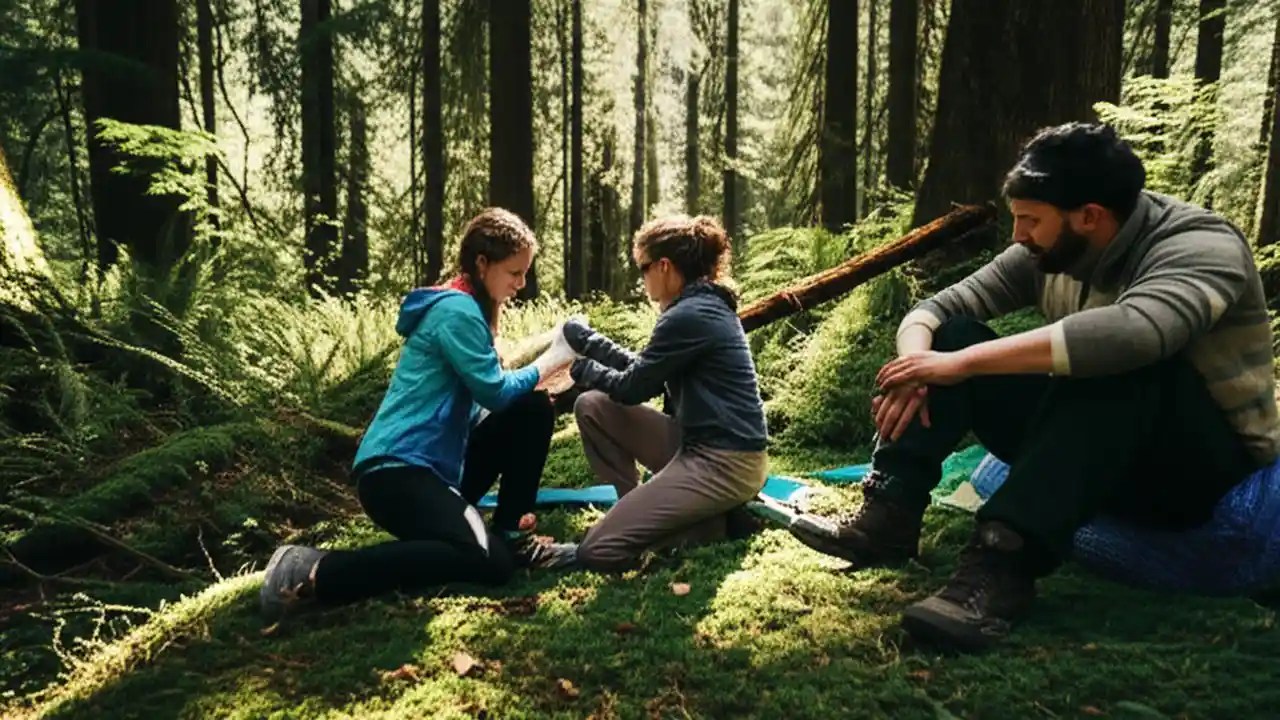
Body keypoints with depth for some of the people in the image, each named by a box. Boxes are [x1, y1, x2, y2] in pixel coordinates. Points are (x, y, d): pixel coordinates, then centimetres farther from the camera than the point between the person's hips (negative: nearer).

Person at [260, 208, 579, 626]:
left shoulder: (464, 306, 16)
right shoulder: (457, 310, -14)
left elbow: (483, 397, 17)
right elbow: (496, 393, -14)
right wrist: (551, 360, -2)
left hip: (435, 463, 10)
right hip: (395, 472, -10)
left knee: (533, 409, 6)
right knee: (490, 564, -24)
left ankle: (508, 533, 12)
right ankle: (315, 572, -16)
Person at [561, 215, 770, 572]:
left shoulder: (689, 316, -18)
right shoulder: (703, 304, 12)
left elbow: (632, 388, -9)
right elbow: (644, 372, 13)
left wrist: (580, 368, 8)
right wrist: (582, 338, 15)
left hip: (723, 463, -10)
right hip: (698, 444, 10)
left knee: (596, 552, -9)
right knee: (592, 407, 7)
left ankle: (718, 523, -1)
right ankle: (639, 513, 12)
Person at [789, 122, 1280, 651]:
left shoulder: (1200, 245, -21)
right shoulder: (1050, 253, -3)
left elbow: (1131, 333, -43)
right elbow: (934, 309, -5)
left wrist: (964, 362, -40)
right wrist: (915, 371, -28)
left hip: (1205, 466, -6)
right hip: (1094, 449, 6)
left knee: (1113, 361, -37)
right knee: (947, 335, -9)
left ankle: (1005, 560, -44)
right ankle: (890, 514, -23)